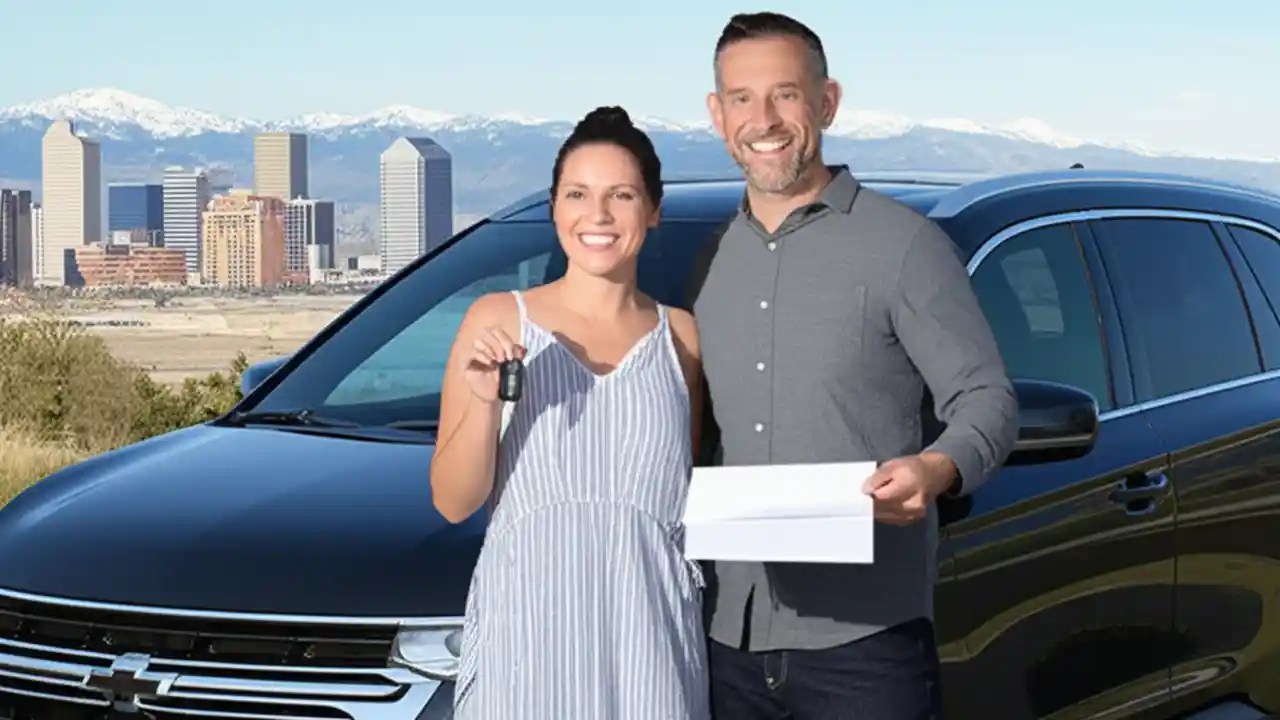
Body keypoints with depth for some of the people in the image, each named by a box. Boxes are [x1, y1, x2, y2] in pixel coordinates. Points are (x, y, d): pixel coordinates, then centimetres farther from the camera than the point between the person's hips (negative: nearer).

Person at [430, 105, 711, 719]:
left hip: (651, 635, 2)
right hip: (527, 629, -1)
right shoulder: (498, 321, 2)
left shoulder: (681, 337, 8)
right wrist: (484, 402, -14)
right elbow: (453, 501, 0)